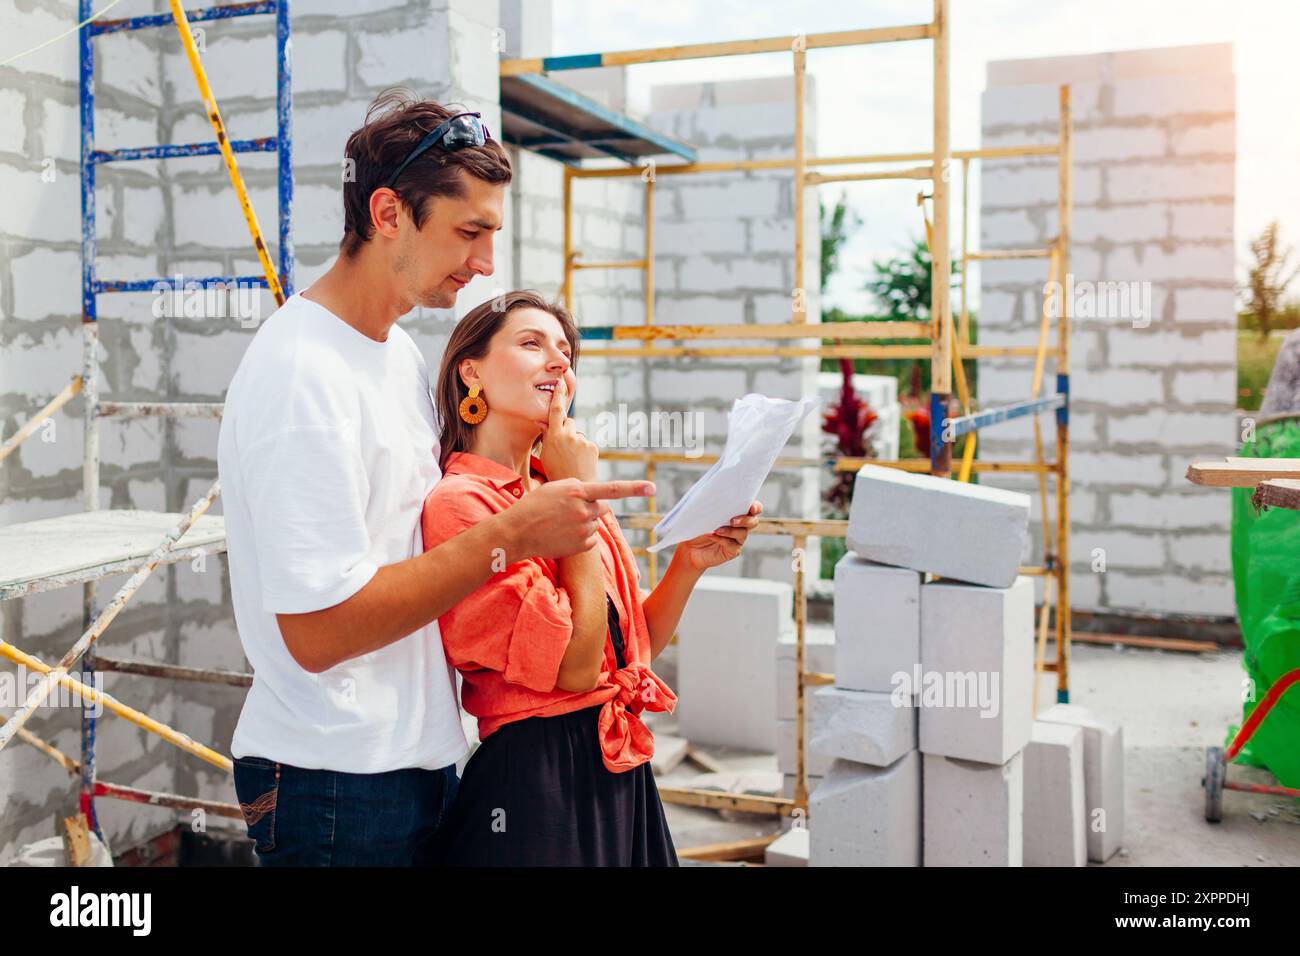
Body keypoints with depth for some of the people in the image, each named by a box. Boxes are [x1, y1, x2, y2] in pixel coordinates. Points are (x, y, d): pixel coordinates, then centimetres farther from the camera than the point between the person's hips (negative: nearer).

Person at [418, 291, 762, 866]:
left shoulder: (559, 488, 7)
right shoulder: (459, 501, -15)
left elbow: (635, 646, 11)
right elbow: (574, 667, -21)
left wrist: (690, 562, -6)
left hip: (620, 774, 7)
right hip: (538, 779, -7)